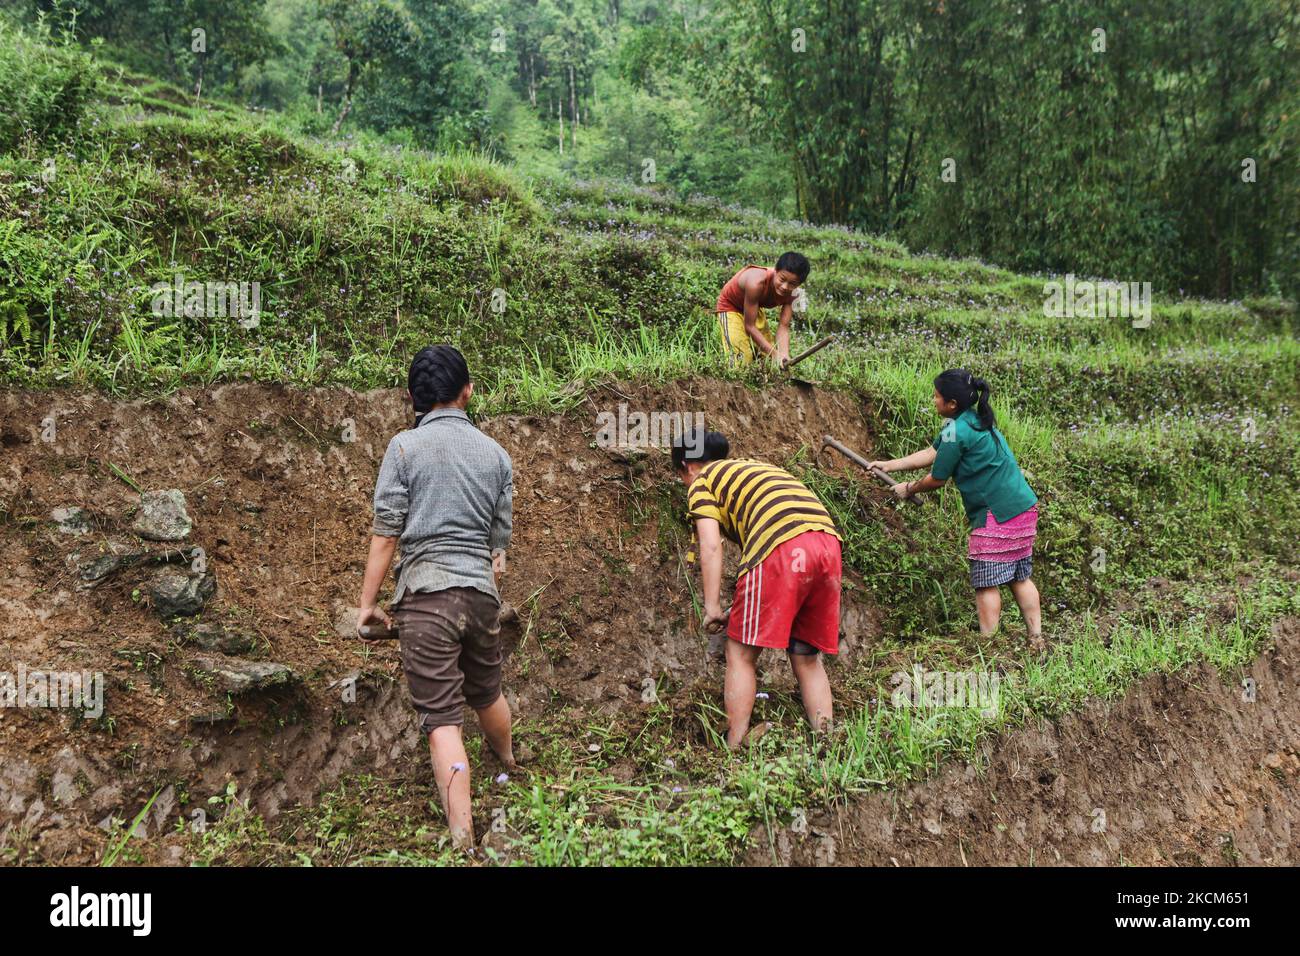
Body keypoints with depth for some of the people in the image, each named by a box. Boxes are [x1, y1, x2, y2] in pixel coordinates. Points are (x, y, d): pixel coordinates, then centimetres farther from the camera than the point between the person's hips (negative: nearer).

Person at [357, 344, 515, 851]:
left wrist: (368, 601, 1)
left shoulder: (405, 446, -3)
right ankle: (508, 768, 52)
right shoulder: (495, 453, 9)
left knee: (442, 718, -3)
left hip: (425, 593, -4)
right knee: (486, 693, 26)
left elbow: (386, 532, -6)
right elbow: (499, 544, 12)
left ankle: (464, 841, -7)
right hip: (481, 592, 4)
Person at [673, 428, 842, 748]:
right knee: (806, 656, 17)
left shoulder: (701, 482, 16)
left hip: (782, 548, -7)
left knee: (741, 654, 5)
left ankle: (734, 751, 3)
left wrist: (712, 607, 0)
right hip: (828, 542, 7)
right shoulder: (753, 466, 37)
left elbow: (711, 545, 0)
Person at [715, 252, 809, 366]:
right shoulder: (756, 283, -41)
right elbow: (749, 326, -34)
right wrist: (774, 354, -39)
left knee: (766, 357, 7)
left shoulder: (791, 293, -25)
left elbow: (783, 327, -25)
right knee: (742, 359, -19)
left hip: (754, 308, 6)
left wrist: (784, 355, -43)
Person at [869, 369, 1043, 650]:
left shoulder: (956, 432, -16)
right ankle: (1037, 641, 17)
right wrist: (887, 465, 20)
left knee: (987, 583, -1)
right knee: (1020, 577, 14)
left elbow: (937, 479, -6)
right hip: (1024, 508, 10)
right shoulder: (976, 420, 14)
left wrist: (909, 489, 13)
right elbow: (930, 454, 19)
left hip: (997, 515, -10)